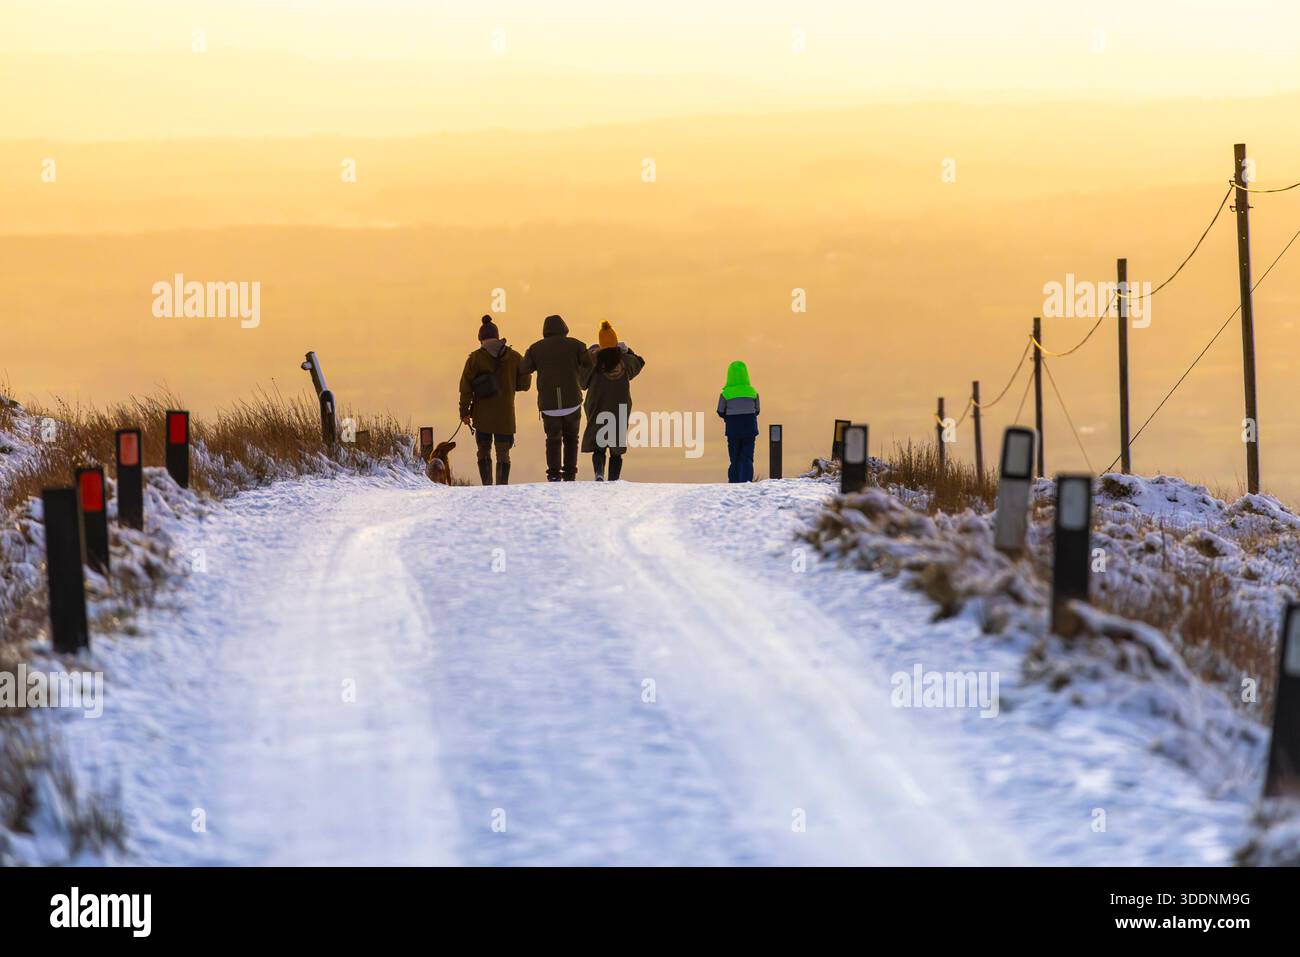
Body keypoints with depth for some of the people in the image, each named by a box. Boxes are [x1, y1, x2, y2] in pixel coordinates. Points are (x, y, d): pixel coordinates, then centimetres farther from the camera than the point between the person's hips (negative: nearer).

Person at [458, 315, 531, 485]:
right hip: (505, 415, 0)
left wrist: (464, 412, 1)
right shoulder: (513, 357, 0)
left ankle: (487, 486, 3)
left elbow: (466, 387, -6)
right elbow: (524, 384, 3)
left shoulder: (475, 358, -5)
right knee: (503, 454, 7)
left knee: (484, 452, 14)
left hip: (482, 415, 0)